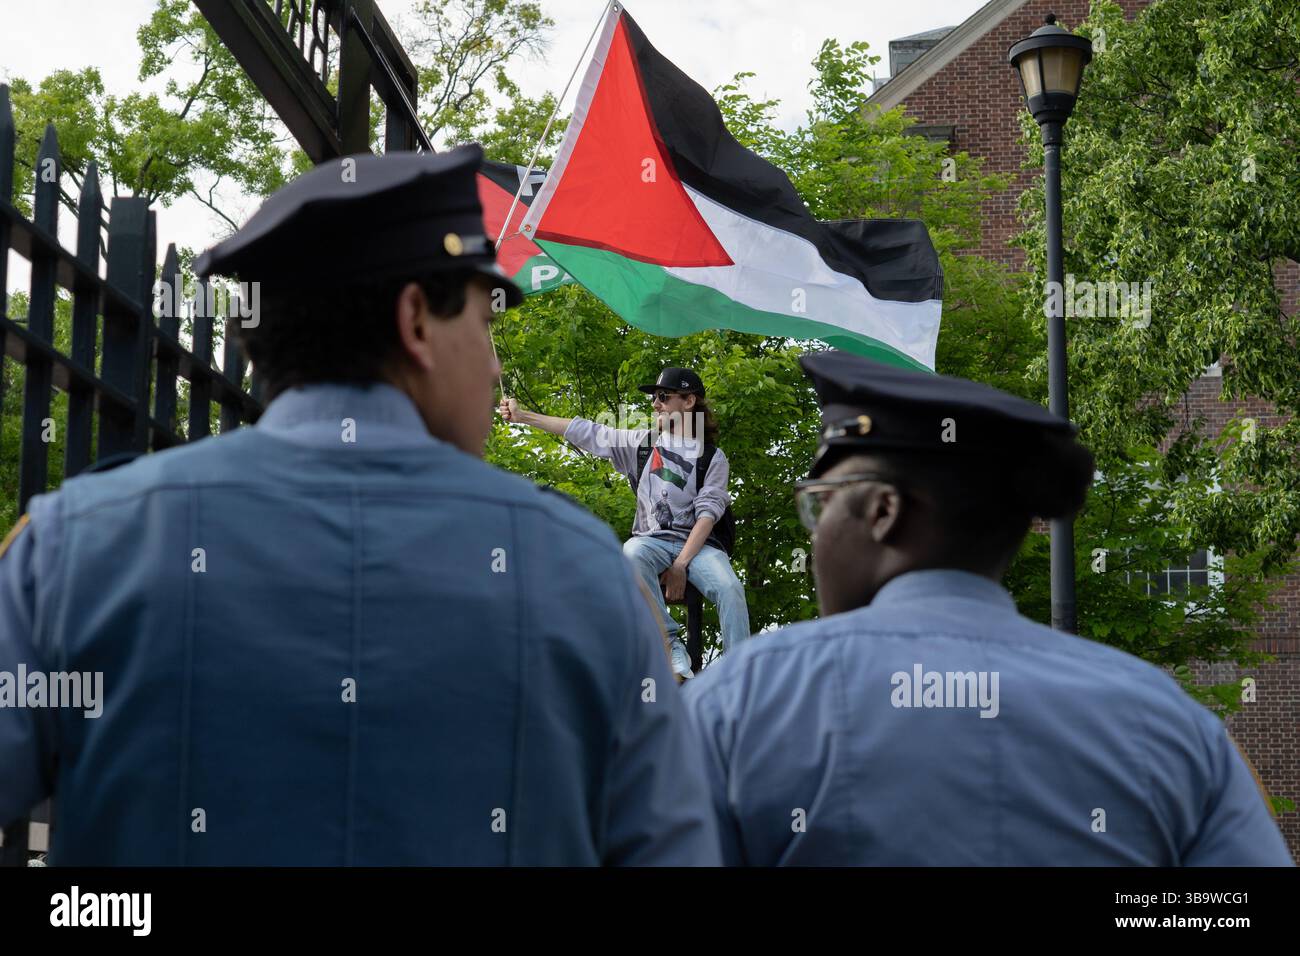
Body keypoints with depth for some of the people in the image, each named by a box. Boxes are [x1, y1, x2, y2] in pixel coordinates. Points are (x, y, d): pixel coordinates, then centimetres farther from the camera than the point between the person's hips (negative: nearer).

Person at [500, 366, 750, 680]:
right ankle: (671, 647, -35)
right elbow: (586, 432, 12)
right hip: (653, 541, 1)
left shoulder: (712, 458, 5)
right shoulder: (642, 443, 14)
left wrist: (680, 565, -17)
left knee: (730, 588, -32)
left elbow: (707, 513, -4)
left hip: (699, 543, -1)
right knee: (632, 552, -36)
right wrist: (523, 415, 8)